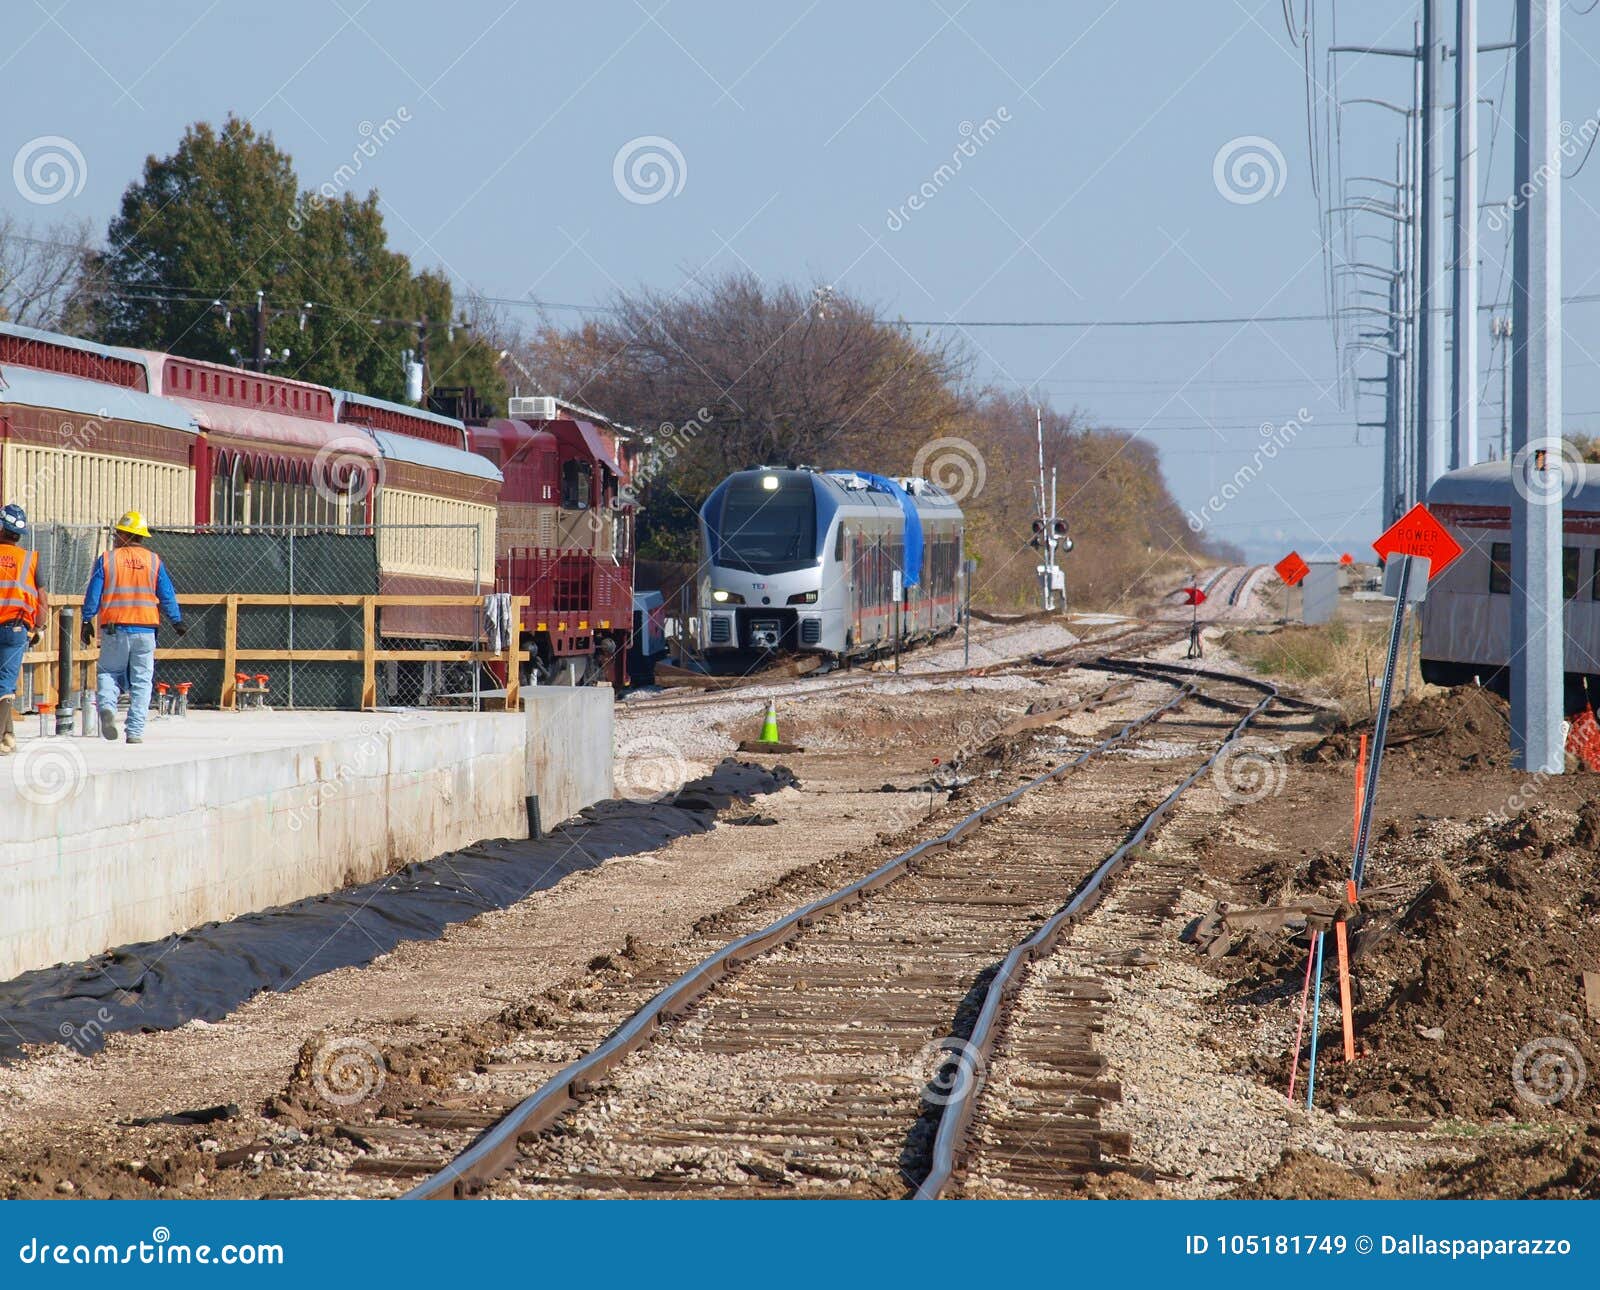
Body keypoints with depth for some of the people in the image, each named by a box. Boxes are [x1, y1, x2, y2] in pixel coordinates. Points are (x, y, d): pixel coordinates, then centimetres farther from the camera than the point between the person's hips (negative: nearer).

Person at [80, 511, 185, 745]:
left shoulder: (106, 560, 0)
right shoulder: (154, 561, 4)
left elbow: (93, 594, -1)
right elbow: (166, 596, 6)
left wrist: (87, 621, 7)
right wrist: (177, 621, 14)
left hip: (114, 630, -1)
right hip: (145, 629, 1)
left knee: (109, 672, 12)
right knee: (141, 681, 5)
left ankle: (106, 705, -17)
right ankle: (135, 731, 1)